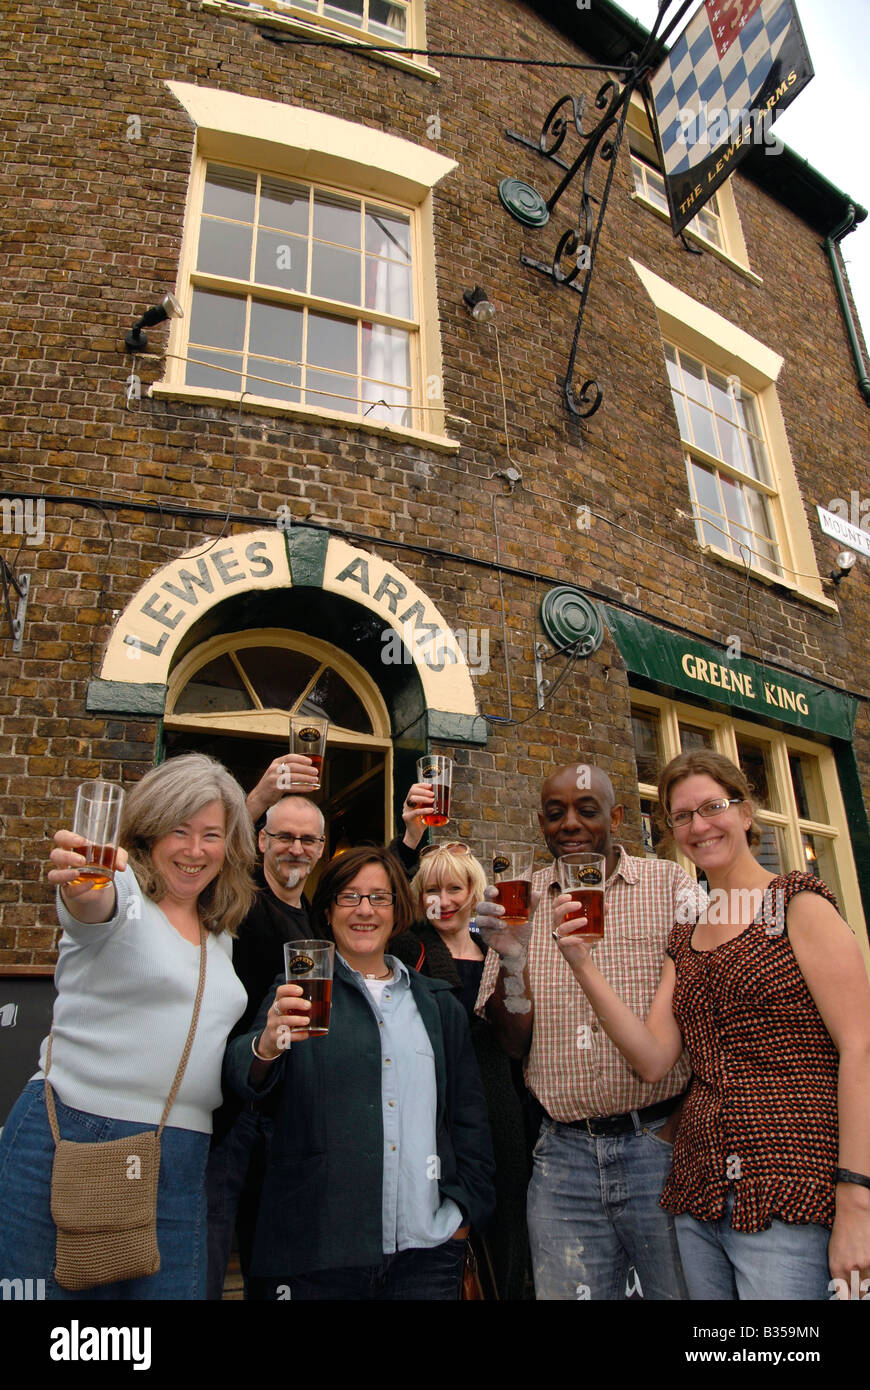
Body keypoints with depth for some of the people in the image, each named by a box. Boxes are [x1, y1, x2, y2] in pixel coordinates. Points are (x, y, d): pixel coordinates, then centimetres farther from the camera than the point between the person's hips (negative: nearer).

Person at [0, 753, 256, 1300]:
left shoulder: (221, 935, 13)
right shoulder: (121, 893, -5)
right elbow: (95, 908, -30)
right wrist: (79, 886, -51)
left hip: (181, 1162, 5)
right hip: (72, 1140, -5)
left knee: (175, 1287, 7)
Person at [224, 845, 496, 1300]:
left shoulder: (439, 1003, 10)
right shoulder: (301, 994, 1)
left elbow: (468, 1114, 14)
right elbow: (243, 1076, -15)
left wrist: (464, 1206, 4)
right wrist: (267, 1045, -36)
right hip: (317, 1248, -2)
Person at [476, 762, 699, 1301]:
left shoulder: (670, 884, -1)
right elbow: (514, 1042, 4)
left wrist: (683, 1124, -10)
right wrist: (511, 957, -13)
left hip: (661, 1145, -2)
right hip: (564, 1154, 2)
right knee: (565, 1292, 10)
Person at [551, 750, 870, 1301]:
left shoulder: (797, 904, -5)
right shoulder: (685, 937, 14)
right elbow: (655, 1059, 4)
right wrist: (584, 965, -6)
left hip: (787, 1194, -6)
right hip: (701, 1192, 6)